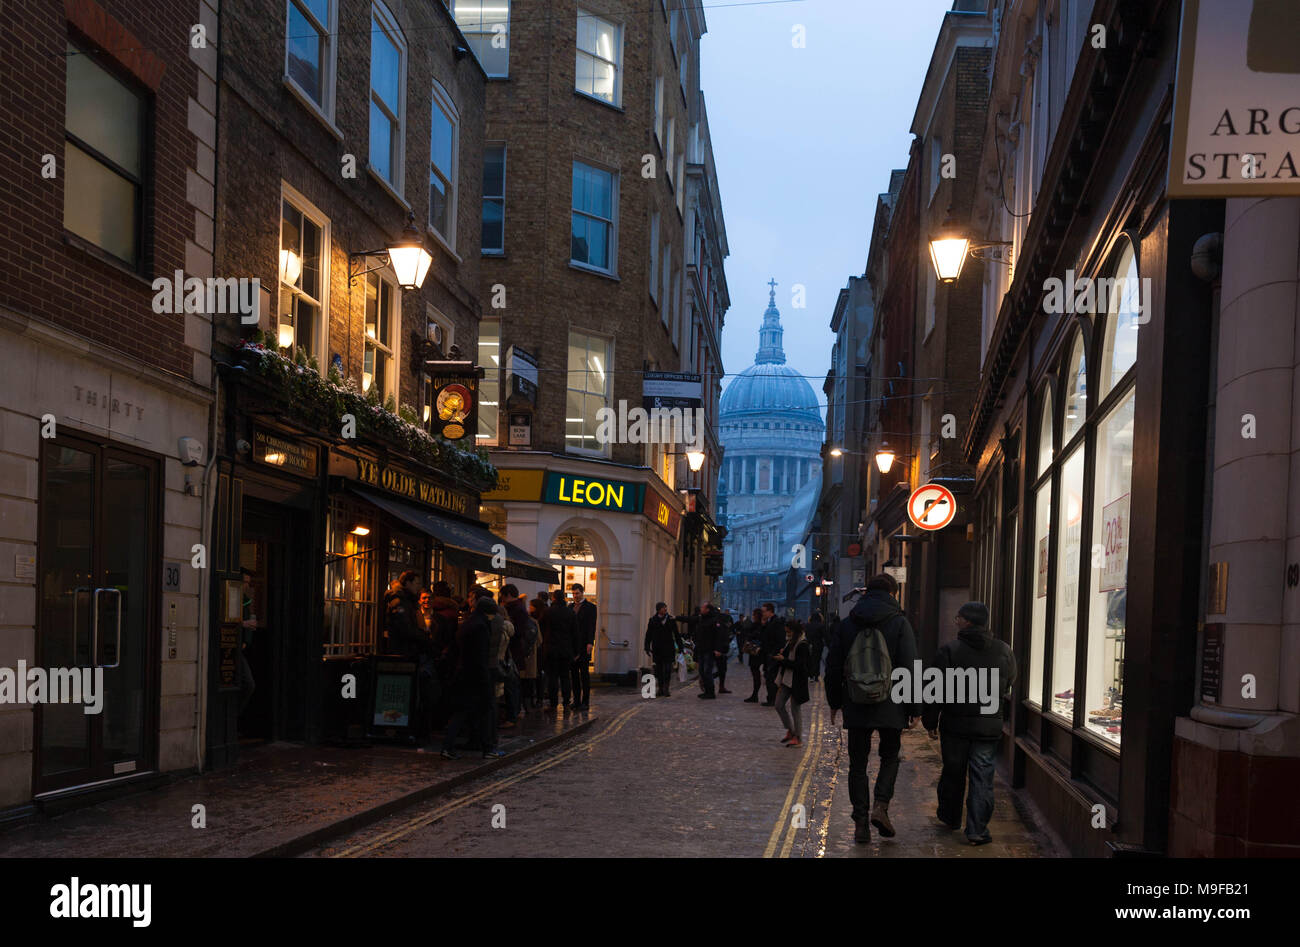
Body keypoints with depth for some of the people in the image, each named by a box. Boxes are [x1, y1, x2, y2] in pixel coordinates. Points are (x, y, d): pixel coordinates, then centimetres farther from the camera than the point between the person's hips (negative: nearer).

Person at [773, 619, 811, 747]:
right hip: (786, 680, 9)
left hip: (796, 682, -9)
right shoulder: (790, 642, 12)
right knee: (779, 705, 8)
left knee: (795, 709, -1)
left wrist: (783, 660, -18)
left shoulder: (802, 645, -15)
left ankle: (798, 738, 9)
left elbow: (800, 665, -20)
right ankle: (790, 731, 24)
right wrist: (781, 654, 3)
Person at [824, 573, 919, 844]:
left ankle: (861, 822, 4)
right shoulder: (899, 623, -4)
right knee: (890, 757, 15)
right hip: (890, 706, -2)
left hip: (856, 707, 2)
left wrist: (835, 702, 17)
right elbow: (910, 668, -7)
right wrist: (914, 709, -2)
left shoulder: (847, 623, 4)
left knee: (858, 764, 8)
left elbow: (833, 667, 7)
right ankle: (881, 805, -5)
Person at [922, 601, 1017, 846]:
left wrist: (930, 721, 1)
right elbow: (1010, 682, 15)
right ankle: (977, 830, -1)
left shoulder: (949, 650, -11)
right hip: (989, 726, 1)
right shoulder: (1004, 651, 0)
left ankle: (950, 817, 33)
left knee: (952, 772, 16)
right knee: (982, 776, 4)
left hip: (955, 724, -1)